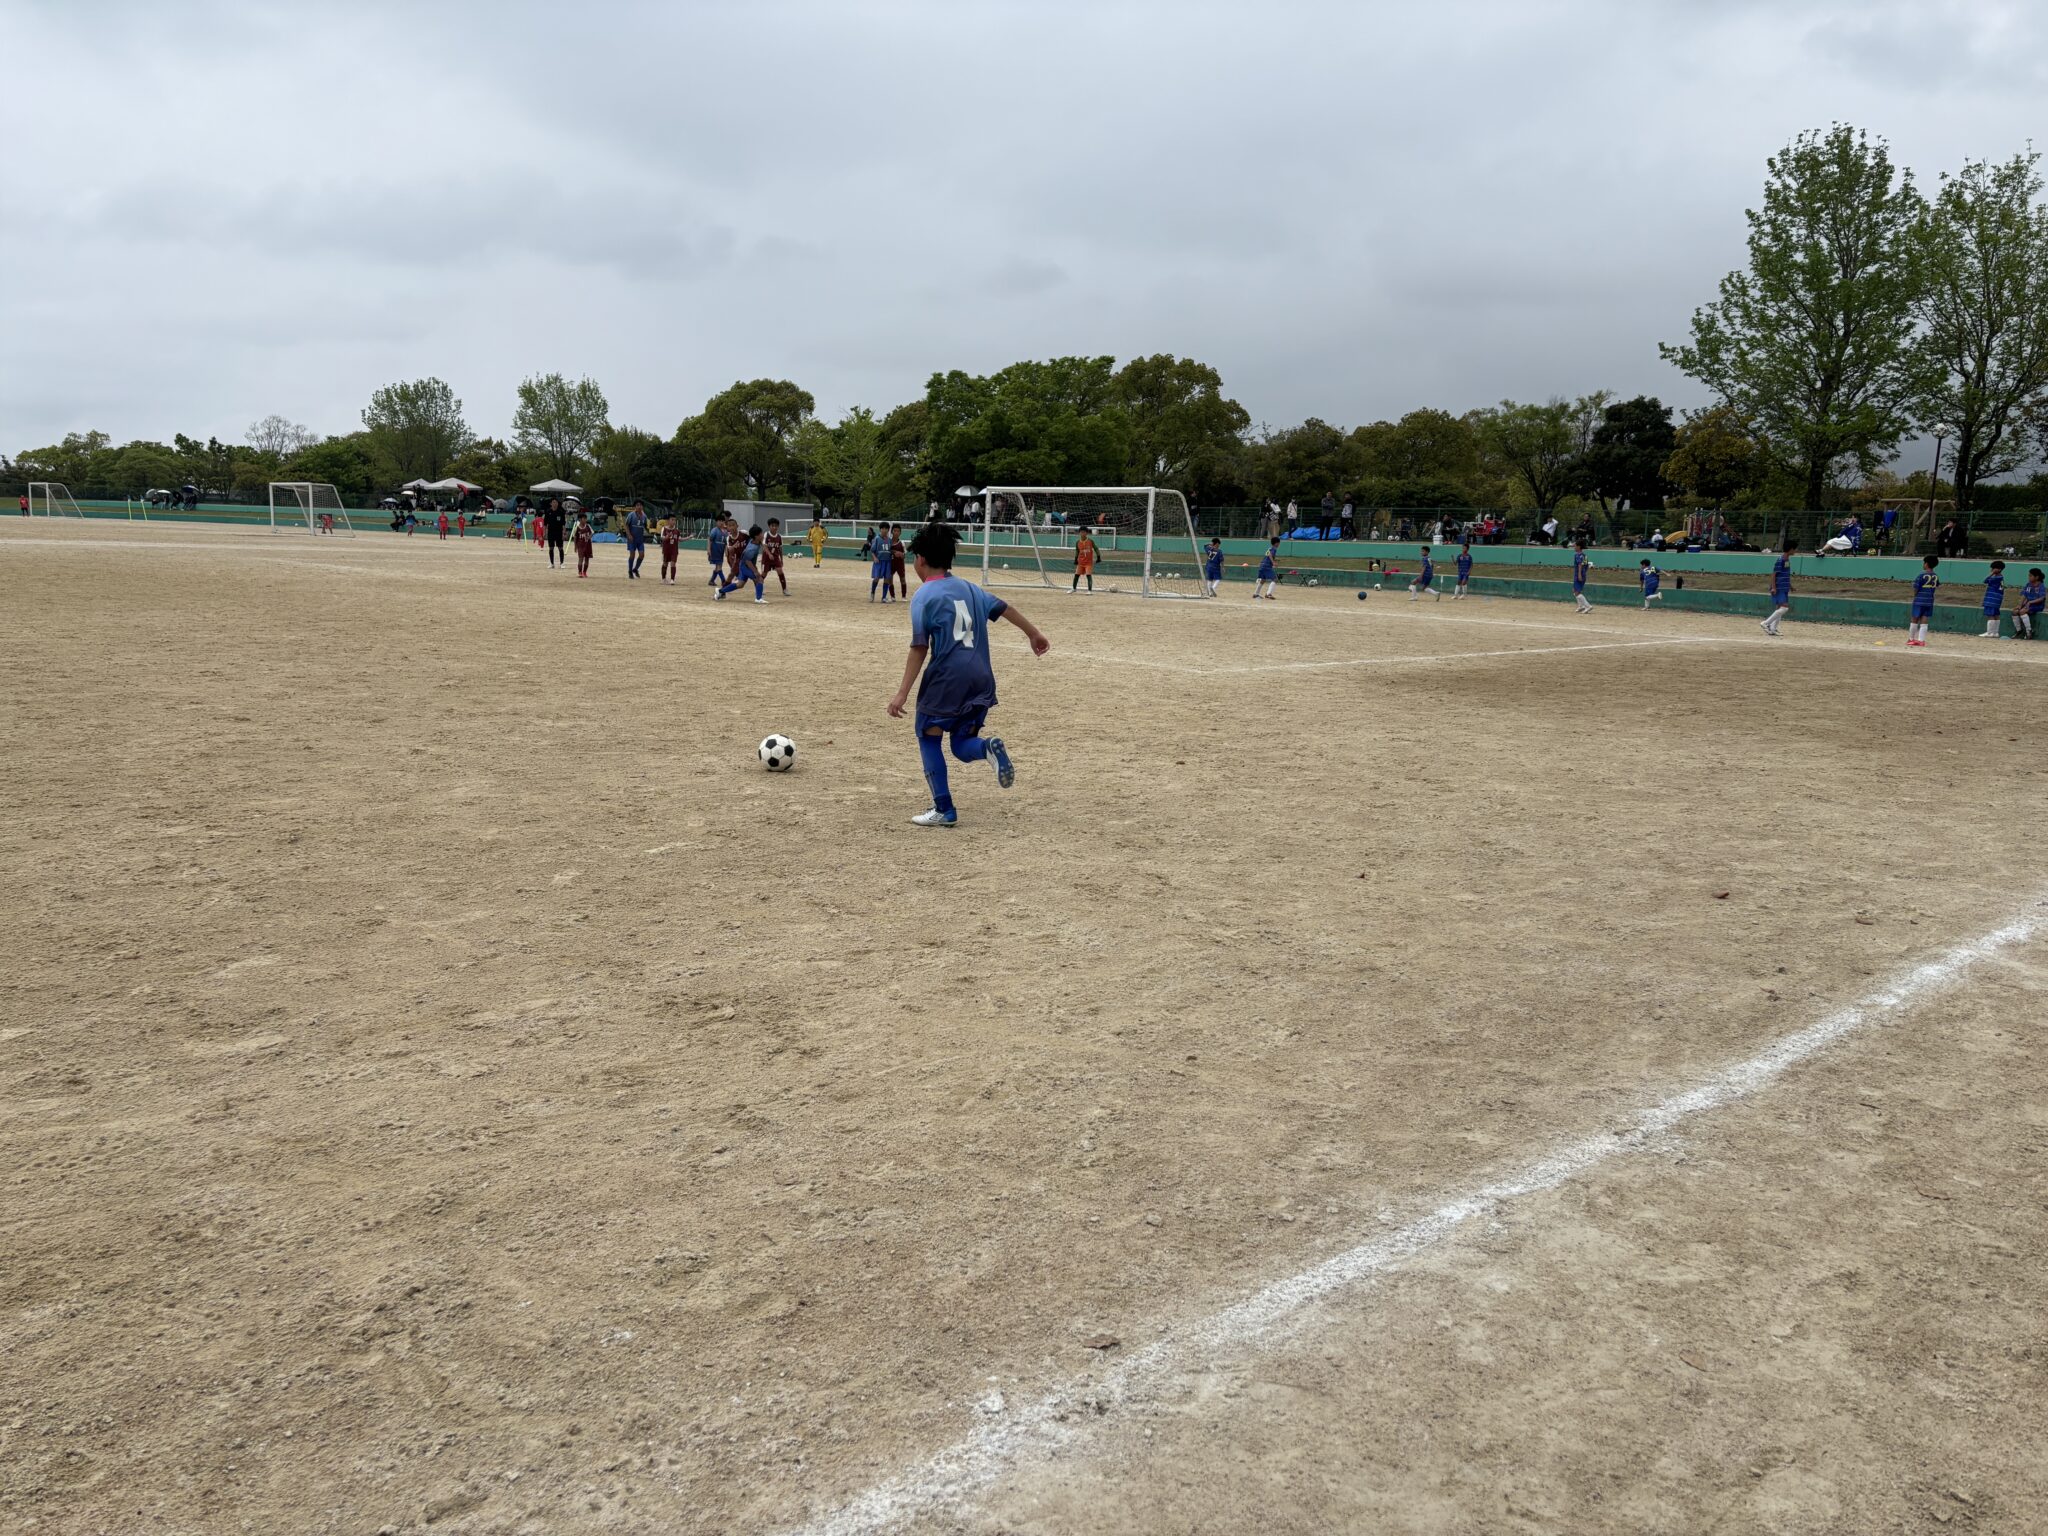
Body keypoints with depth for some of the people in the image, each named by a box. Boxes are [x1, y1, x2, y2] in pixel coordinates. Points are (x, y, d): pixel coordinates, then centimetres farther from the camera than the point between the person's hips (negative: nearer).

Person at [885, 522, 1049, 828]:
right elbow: (1004, 608, 22)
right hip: (981, 680, 6)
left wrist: (902, 693, -10)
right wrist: (1033, 633, 37)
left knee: (929, 738, 11)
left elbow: (919, 649, -11)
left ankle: (943, 810, 6)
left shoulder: (923, 597, -5)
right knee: (962, 745, 17)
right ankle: (989, 748, -17)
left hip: (946, 679, -6)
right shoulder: (968, 588, 13)